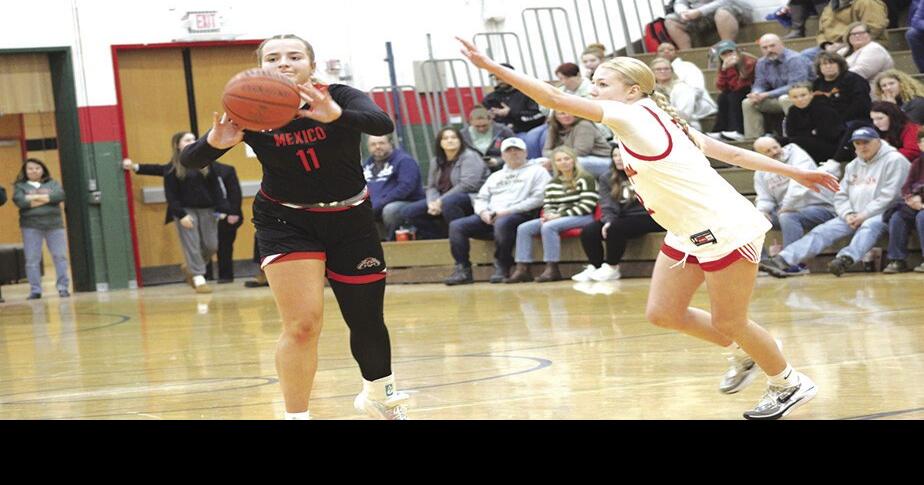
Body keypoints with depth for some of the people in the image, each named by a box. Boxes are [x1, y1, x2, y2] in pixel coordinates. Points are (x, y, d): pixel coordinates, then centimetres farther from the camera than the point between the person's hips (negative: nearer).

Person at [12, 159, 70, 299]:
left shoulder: (52, 183, 12)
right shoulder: (20, 186, 7)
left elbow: (60, 195, -7)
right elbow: (20, 202, -11)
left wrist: (35, 197, -11)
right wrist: (48, 199, -9)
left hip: (54, 224, 1)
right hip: (31, 226, -1)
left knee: (60, 256, -2)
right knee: (32, 260, -3)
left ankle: (63, 287, 3)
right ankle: (35, 290, 1)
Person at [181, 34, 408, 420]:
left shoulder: (339, 98, -18)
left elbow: (383, 124, -38)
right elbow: (189, 161, -22)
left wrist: (336, 115, -59)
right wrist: (215, 142, -47)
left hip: (350, 220, 1)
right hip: (285, 221, -1)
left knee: (366, 320, 9)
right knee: (302, 324, -18)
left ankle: (380, 394, 38)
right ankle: (296, 415, -4)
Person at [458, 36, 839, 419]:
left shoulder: (633, 115, -16)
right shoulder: (656, 120, 11)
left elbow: (556, 99, -24)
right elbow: (732, 153, 14)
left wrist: (491, 66, -27)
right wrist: (794, 173, 17)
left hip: (723, 230, -10)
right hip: (688, 234, 10)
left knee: (728, 322, 3)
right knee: (662, 313, 10)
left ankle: (790, 385, 23)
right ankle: (742, 354, 31)